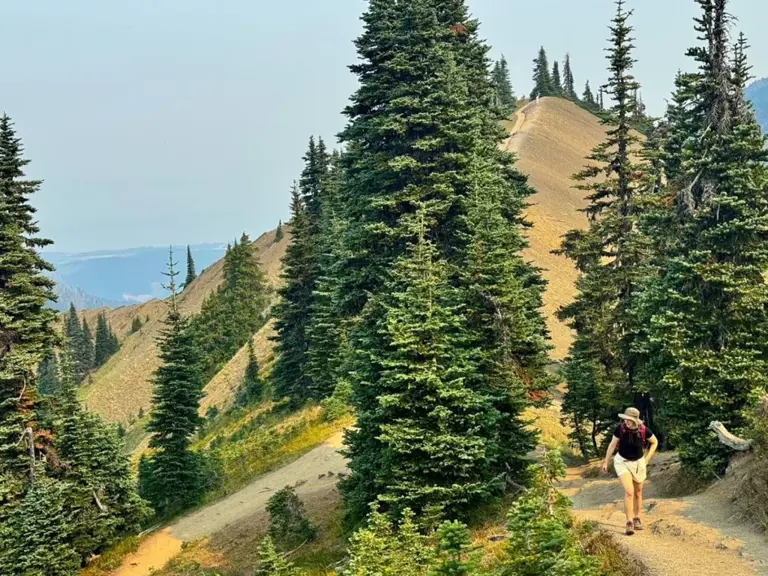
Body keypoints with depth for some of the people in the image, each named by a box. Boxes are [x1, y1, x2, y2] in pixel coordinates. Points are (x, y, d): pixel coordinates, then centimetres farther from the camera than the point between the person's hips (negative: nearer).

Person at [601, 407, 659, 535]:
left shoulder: (644, 430, -18)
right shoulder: (620, 429, -19)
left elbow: (655, 442, 2)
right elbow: (612, 444, -5)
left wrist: (647, 459, -2)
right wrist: (606, 462, 1)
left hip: (638, 463, 2)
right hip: (622, 462, -2)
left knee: (638, 493, 15)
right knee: (629, 492, -16)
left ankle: (637, 519, 33)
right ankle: (629, 523, -12)